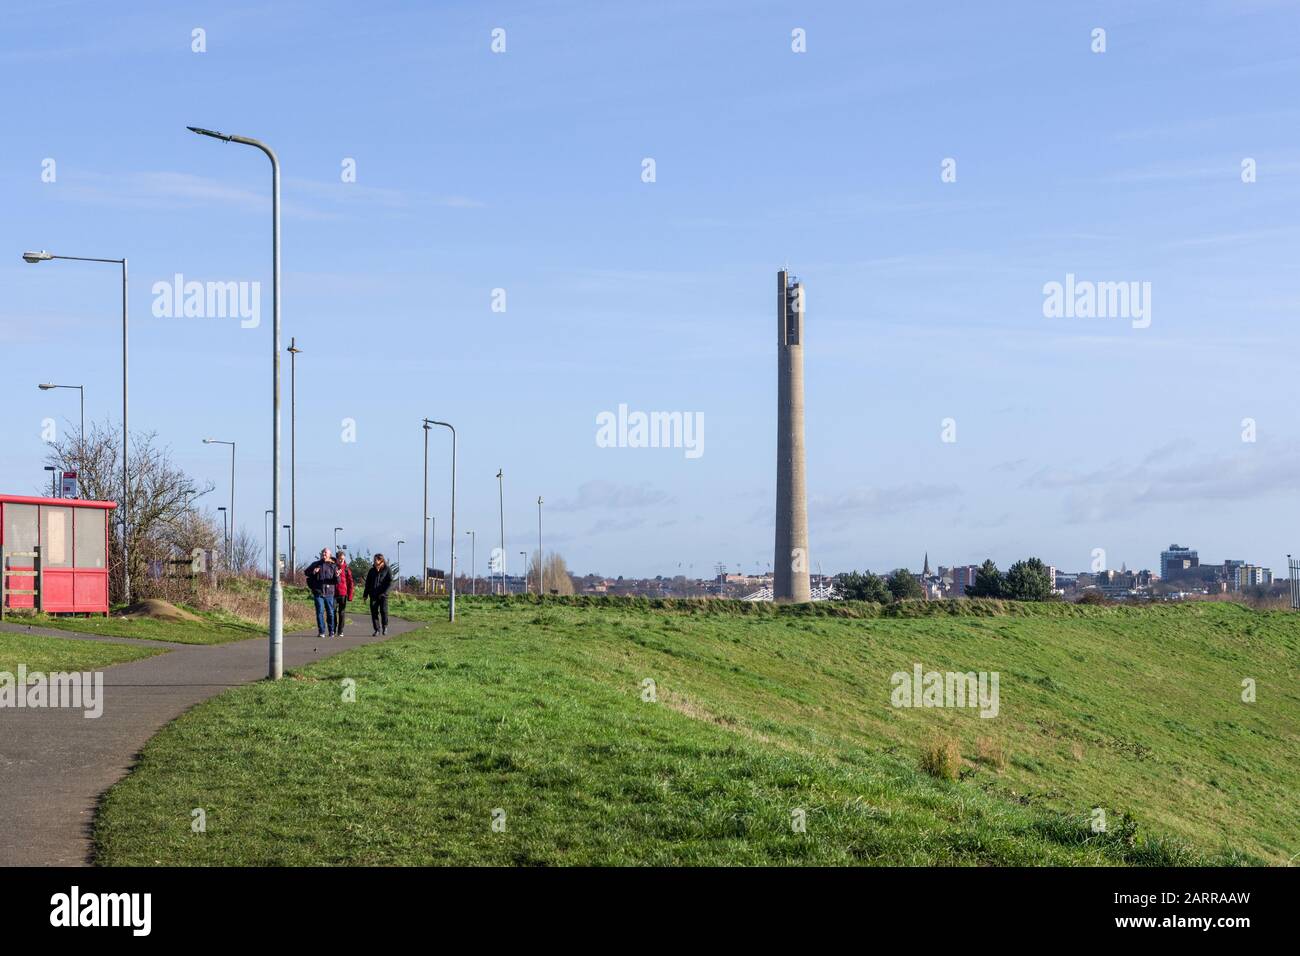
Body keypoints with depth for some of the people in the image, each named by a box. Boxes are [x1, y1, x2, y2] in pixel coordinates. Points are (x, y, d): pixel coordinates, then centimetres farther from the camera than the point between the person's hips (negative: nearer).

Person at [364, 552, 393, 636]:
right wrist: (365, 594, 11)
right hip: (373, 595, 4)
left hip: (383, 595, -4)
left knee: (383, 611, -10)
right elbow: (367, 583, 17)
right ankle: (377, 629, 5)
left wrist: (383, 592, -15)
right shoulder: (372, 570, 14)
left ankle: (385, 627, 10)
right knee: (374, 612, -2)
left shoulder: (387, 569, 2)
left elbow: (390, 582, -4)